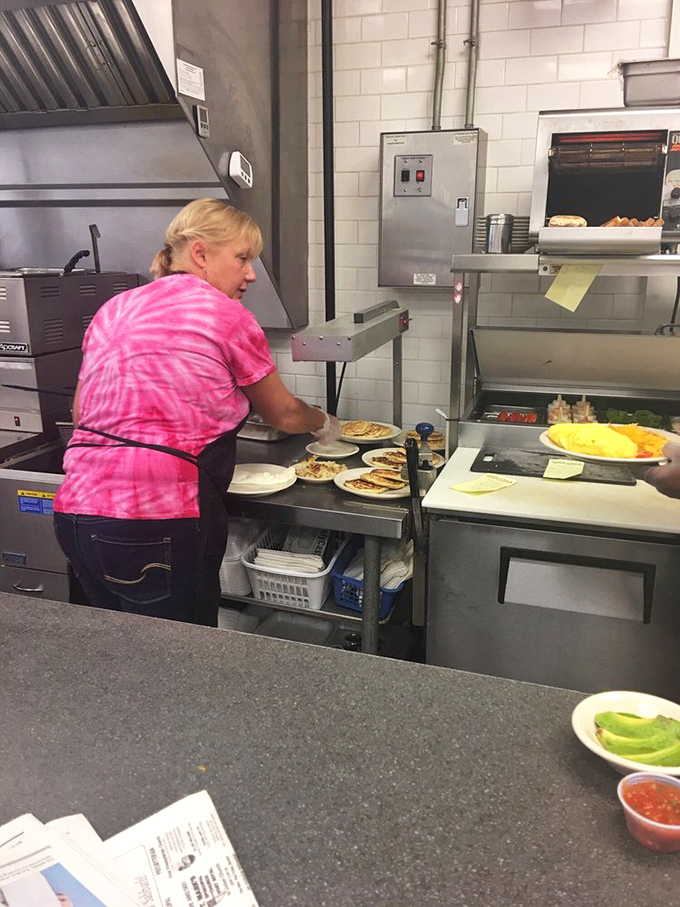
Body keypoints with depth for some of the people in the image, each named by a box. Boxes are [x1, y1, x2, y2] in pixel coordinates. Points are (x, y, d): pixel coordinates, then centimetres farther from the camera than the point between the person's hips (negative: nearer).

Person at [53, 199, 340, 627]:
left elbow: (82, 413, 19)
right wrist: (324, 423, 29)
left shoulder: (113, 309, 14)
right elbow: (284, 415, 8)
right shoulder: (226, 315, -4)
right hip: (157, 524, -7)